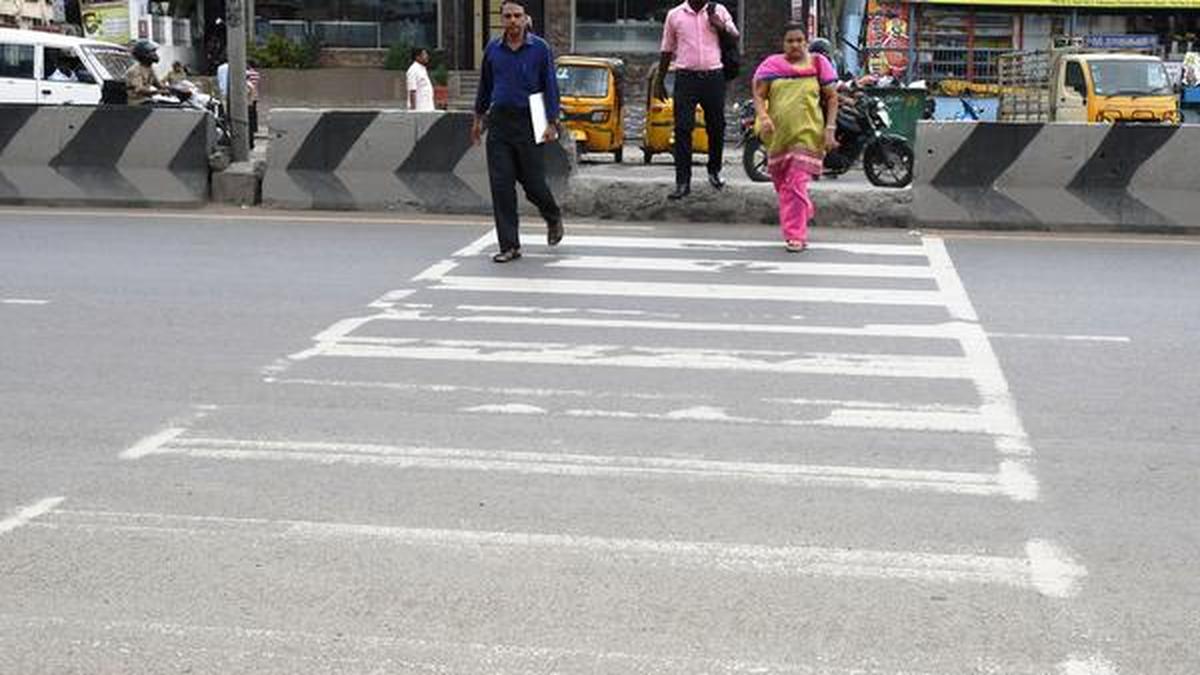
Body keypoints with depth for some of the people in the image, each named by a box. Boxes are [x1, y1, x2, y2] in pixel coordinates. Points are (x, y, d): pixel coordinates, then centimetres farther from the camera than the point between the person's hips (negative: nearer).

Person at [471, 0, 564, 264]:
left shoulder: (539, 48, -2)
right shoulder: (493, 49, 7)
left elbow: (550, 87, -3)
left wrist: (552, 124, -9)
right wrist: (478, 119, 21)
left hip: (528, 123, -3)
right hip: (499, 123, 3)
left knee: (533, 182, 2)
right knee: (501, 186, -2)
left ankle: (553, 217, 34)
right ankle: (509, 246, 2)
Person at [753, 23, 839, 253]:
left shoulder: (818, 64, 3)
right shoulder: (772, 64, 6)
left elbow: (832, 97, 4)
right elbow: (759, 94, 1)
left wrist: (830, 128, -5)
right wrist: (763, 117, -18)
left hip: (807, 134, -3)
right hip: (778, 134, 3)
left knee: (797, 184, -13)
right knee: (782, 185, 15)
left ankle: (796, 235, -7)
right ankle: (804, 212, 41)